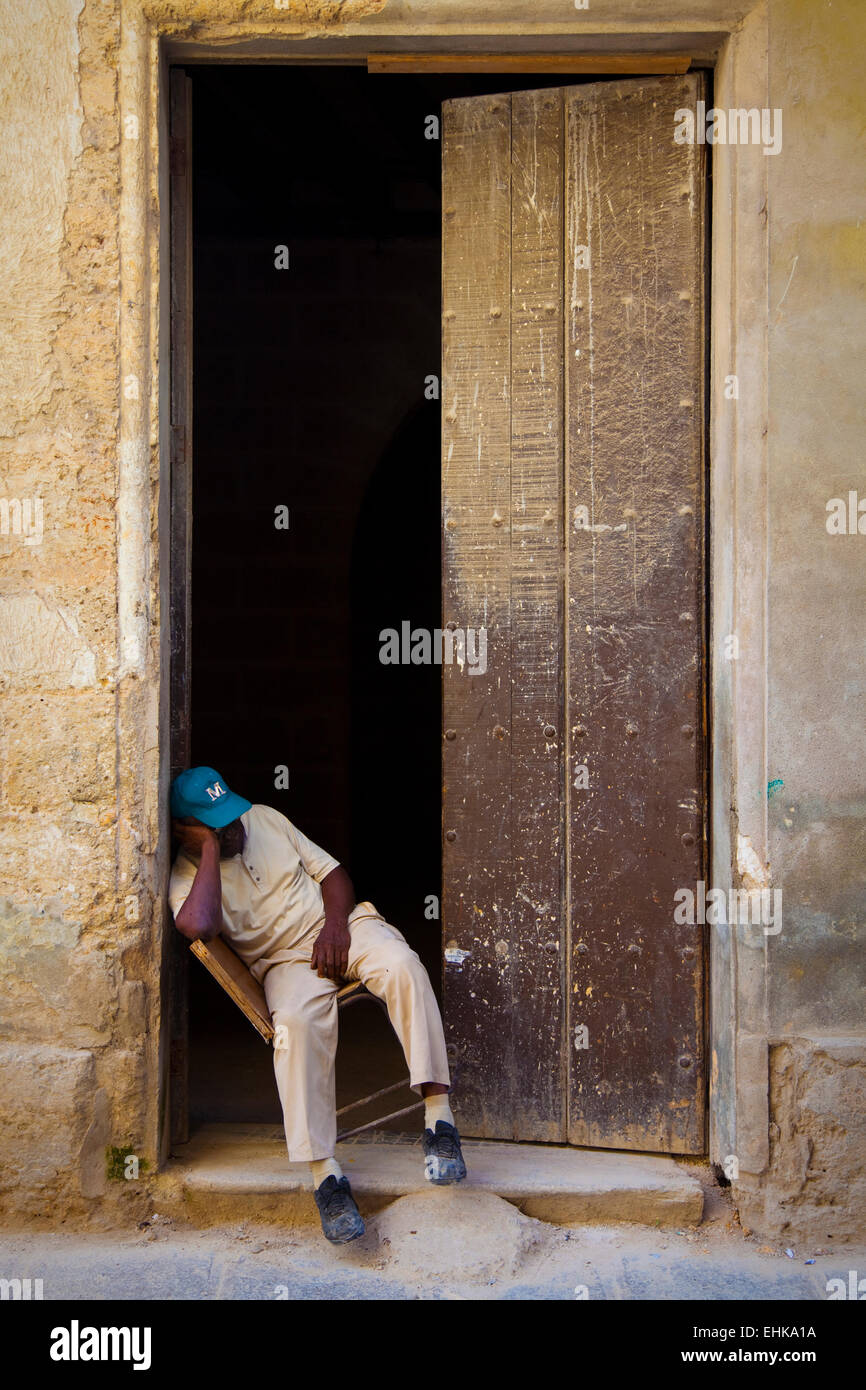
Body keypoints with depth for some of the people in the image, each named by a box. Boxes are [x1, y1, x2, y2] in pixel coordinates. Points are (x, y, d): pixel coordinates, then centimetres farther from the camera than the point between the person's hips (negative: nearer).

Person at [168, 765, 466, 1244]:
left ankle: (438, 1116, -32)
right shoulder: (187, 876, -4)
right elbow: (197, 926, -29)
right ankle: (324, 1173, -33)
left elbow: (332, 872, 11)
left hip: (342, 923, 3)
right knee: (295, 1023, -37)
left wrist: (336, 926, -8)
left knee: (402, 965, -31)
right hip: (286, 960, -2)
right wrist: (211, 848, -20)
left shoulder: (264, 818, 9)